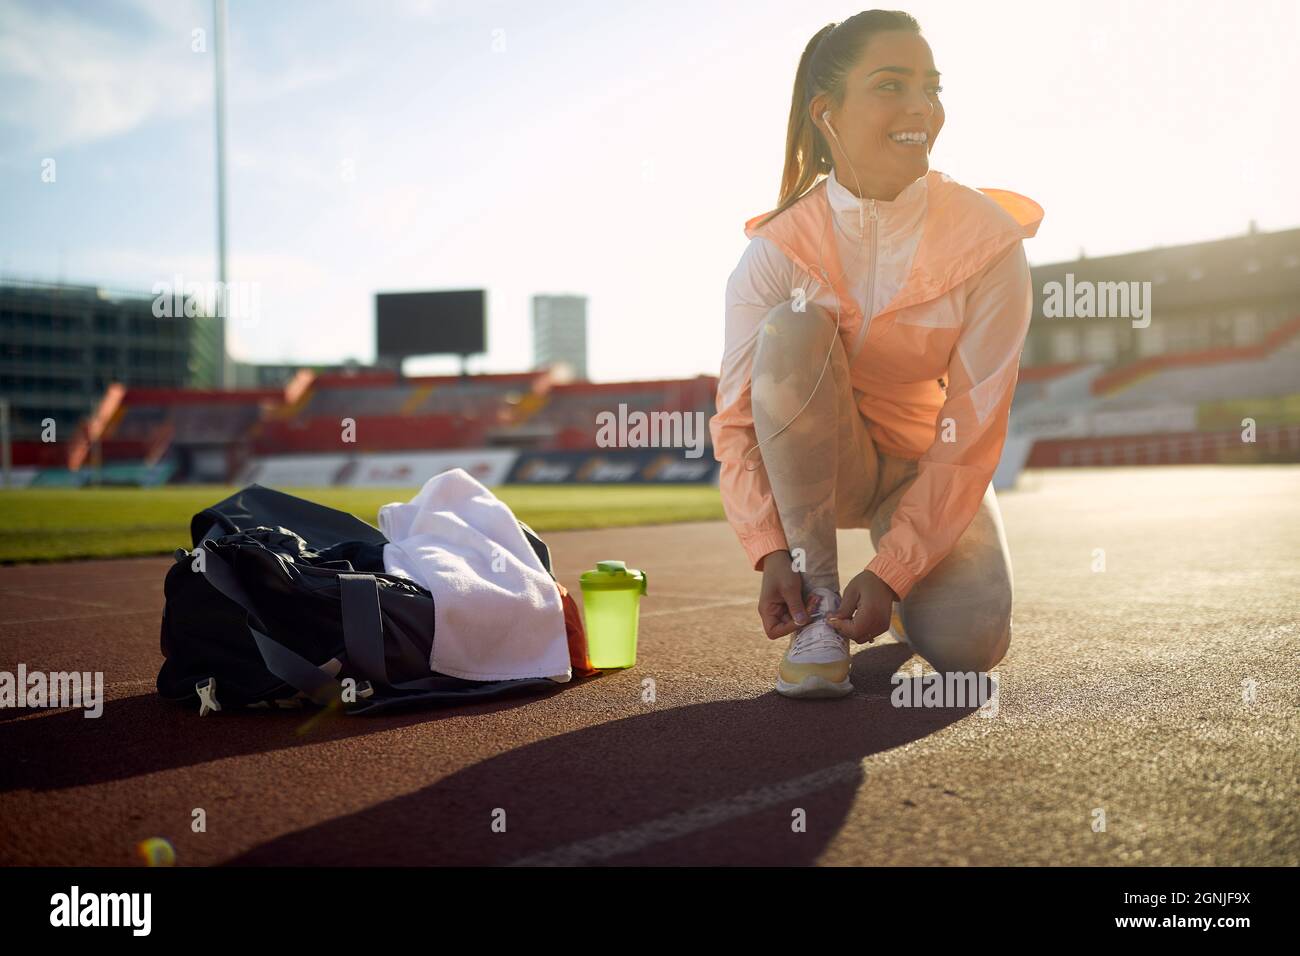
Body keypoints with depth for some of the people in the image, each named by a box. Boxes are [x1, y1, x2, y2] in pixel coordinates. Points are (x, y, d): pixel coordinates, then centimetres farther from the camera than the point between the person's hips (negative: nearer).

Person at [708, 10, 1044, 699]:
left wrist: (892, 569, -25)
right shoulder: (777, 249, -15)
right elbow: (736, 419, -15)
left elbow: (972, 432, -19)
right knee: (795, 328, -30)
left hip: (928, 469, 0)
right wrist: (771, 552, -29)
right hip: (813, 464, 0)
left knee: (967, 643, -27)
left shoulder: (988, 241, -17)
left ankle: (900, 596, 15)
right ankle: (819, 599, -23)